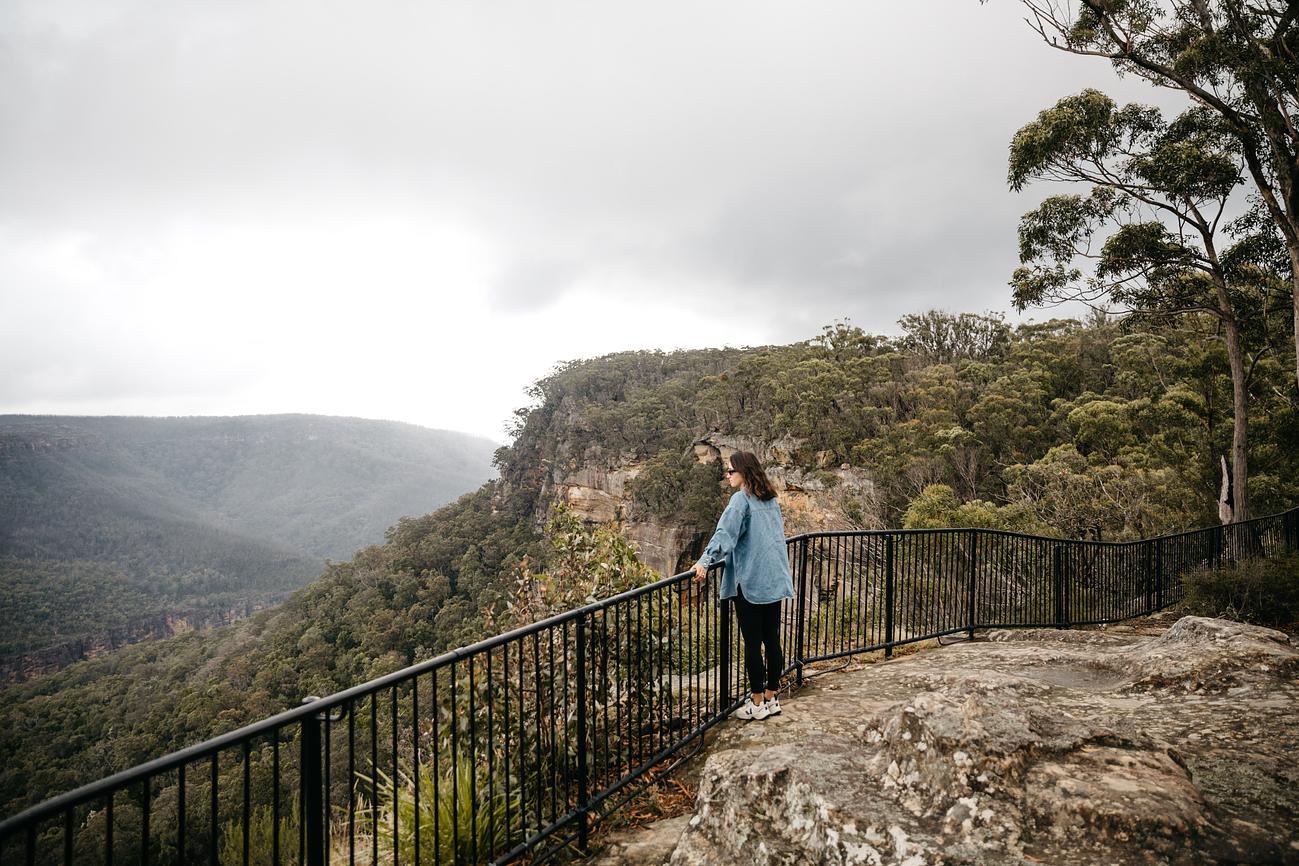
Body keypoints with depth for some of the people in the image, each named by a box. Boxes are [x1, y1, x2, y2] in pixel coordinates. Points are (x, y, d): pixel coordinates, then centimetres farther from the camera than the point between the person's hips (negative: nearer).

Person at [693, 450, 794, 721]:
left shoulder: (741, 499, -12)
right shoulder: (770, 499, 11)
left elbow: (724, 533, -25)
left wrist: (705, 562, -32)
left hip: (750, 582, -7)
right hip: (775, 581, 8)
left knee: (752, 644, 3)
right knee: (772, 641, 13)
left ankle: (757, 704, 12)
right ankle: (772, 698, 23)